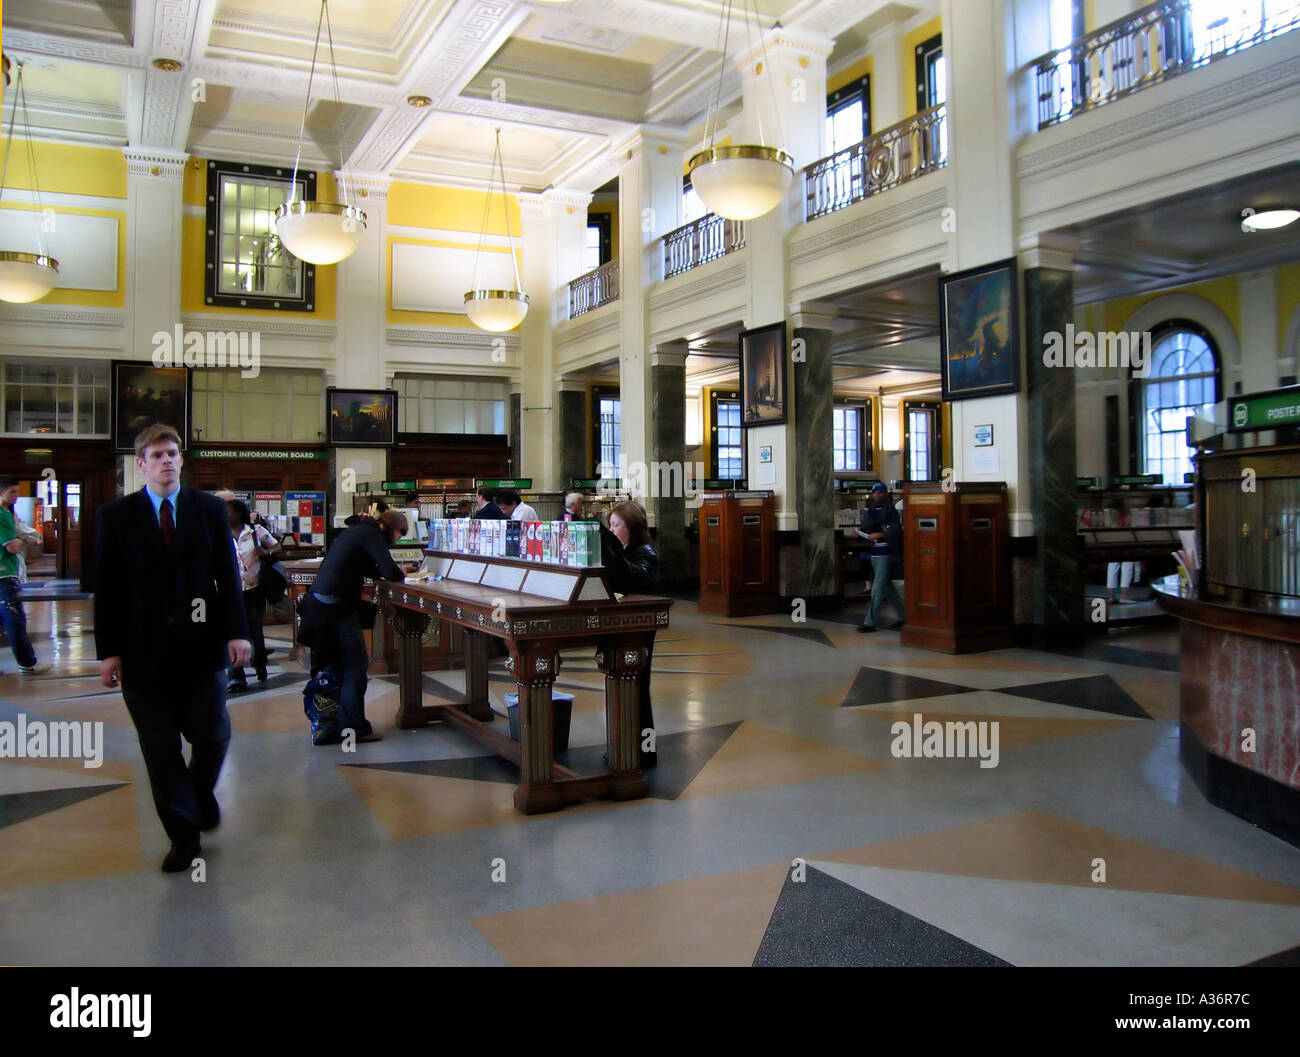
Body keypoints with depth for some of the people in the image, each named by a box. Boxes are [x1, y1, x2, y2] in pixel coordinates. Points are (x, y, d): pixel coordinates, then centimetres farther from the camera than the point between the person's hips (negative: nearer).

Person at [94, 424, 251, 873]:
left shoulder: (210, 509, 6)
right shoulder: (115, 516, 2)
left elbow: (228, 574, 3)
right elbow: (106, 588, 0)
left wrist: (236, 631, -5)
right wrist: (108, 650, -4)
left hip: (201, 645, 1)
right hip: (144, 650, -1)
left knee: (213, 736, 4)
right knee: (160, 748, 5)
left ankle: (201, 793, 36)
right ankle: (183, 836, 18)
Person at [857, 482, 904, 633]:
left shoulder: (890, 510, -5)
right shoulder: (868, 510, 14)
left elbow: (897, 530, -15)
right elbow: (861, 528, 9)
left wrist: (880, 535, -21)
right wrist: (869, 536, -9)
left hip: (885, 553, -7)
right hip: (873, 553, 7)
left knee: (877, 589, -8)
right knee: (887, 587, 14)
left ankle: (871, 622, -5)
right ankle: (903, 616, 26)